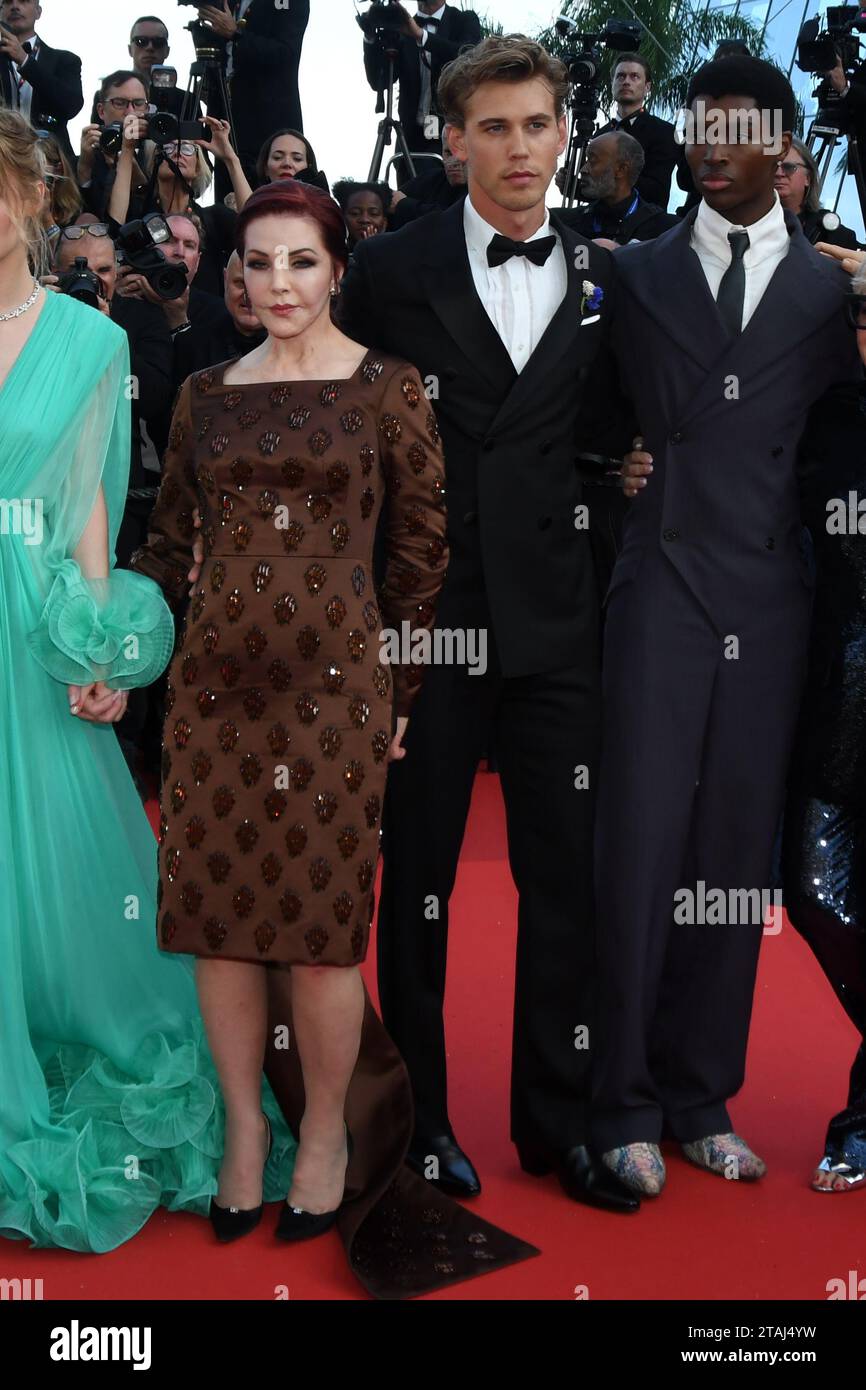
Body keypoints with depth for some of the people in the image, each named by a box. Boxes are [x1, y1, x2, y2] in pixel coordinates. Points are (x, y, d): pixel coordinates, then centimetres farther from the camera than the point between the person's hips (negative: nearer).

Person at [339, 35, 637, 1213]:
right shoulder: (391, 270, -1)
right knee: (417, 873, 8)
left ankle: (557, 1118, 23)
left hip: (555, 617, 3)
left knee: (567, 875, 7)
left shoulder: (603, 277, 7)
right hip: (427, 613, -2)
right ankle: (417, 1111, 25)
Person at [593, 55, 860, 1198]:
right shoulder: (637, 271, 10)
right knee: (641, 842, -4)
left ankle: (701, 1102, 17)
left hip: (771, 599, 1)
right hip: (663, 589, -1)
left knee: (737, 855, 5)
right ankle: (625, 1108, 8)